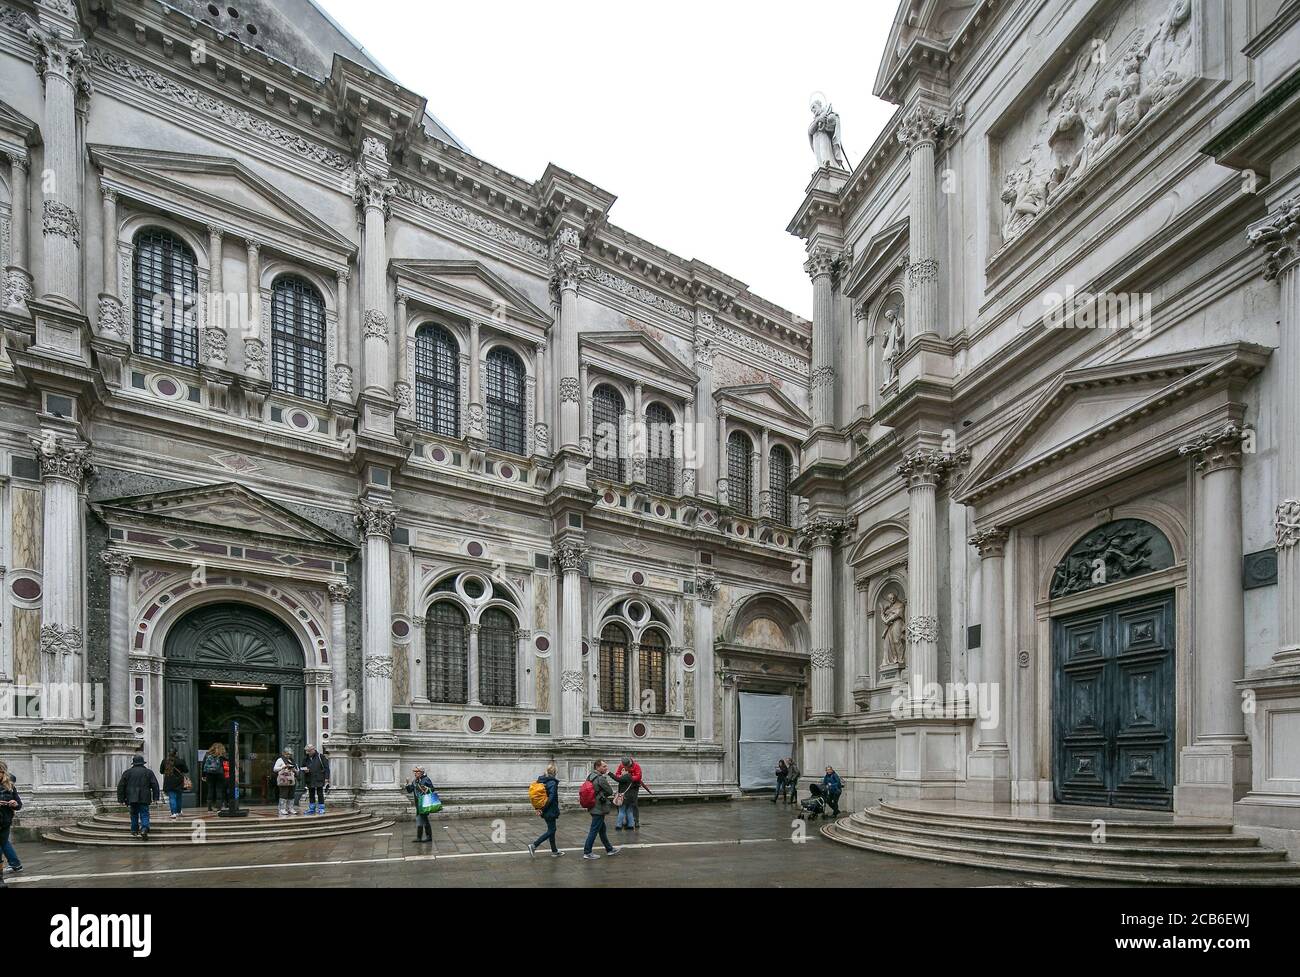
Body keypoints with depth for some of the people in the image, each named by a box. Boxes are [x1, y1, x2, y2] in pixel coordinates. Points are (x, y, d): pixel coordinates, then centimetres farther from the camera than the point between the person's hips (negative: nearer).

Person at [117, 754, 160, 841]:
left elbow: (121, 786, 8)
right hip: (144, 798, -1)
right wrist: (155, 797, 6)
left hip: (132, 798, 1)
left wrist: (121, 799, 12)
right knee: (144, 814, -3)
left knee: (134, 814, 17)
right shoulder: (148, 772, 7)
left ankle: (134, 831, 21)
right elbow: (155, 785, 2)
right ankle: (144, 829, -24)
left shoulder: (127, 772, 10)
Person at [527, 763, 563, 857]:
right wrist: (544, 809, -17)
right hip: (551, 811, -8)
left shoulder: (540, 781, 7)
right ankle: (534, 845, -6)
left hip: (545, 811, 8)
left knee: (551, 829, 16)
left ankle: (554, 851, 23)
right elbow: (551, 798, -23)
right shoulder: (552, 782, -17)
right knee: (551, 830, 1)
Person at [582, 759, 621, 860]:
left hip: (594, 807, 10)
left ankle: (609, 849, 30)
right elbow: (610, 791, -13)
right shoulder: (601, 779, -20)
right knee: (594, 831, -1)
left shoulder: (590, 777, 8)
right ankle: (587, 852, 6)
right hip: (599, 809, -10)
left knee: (602, 829, 18)